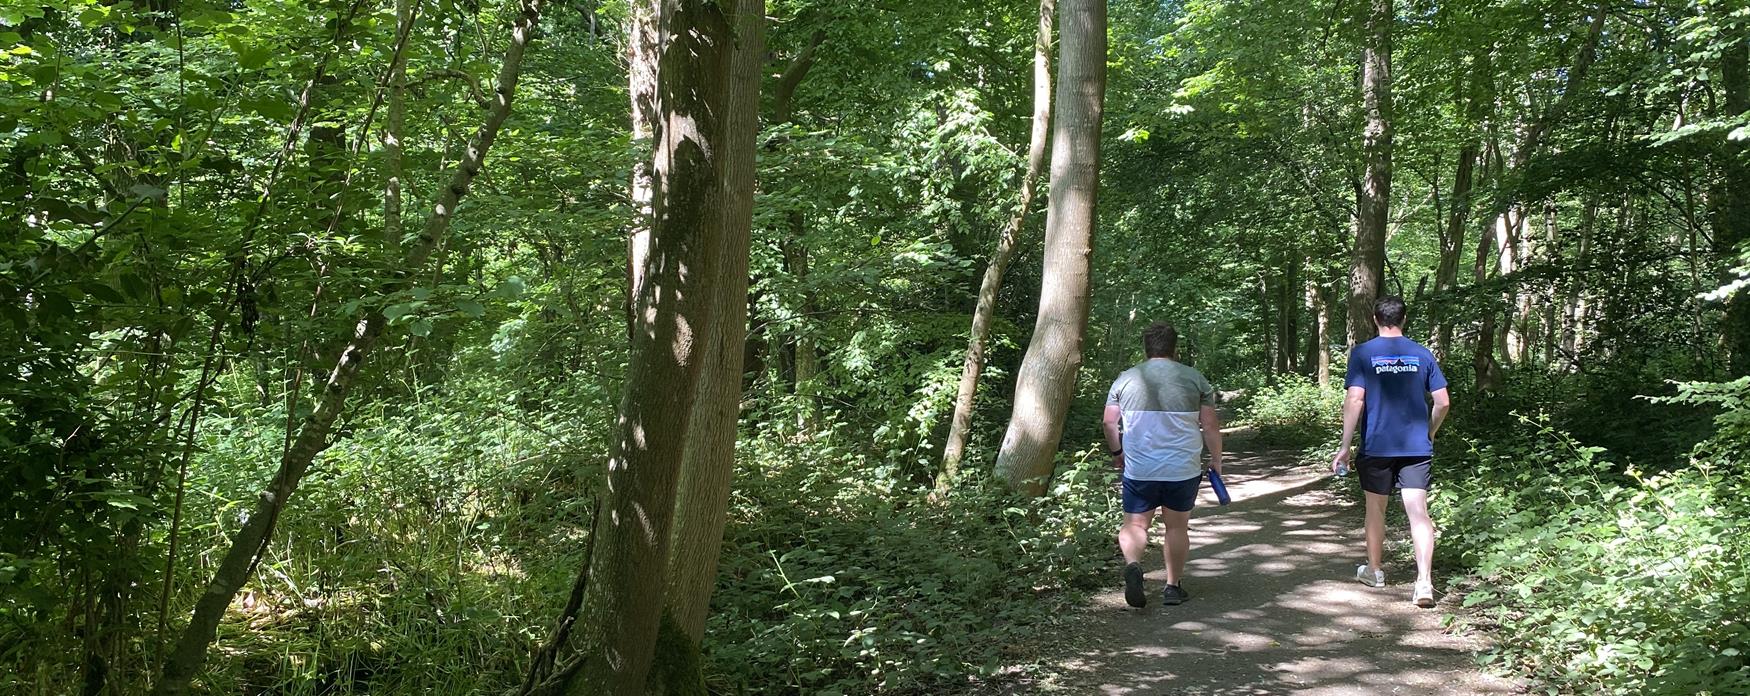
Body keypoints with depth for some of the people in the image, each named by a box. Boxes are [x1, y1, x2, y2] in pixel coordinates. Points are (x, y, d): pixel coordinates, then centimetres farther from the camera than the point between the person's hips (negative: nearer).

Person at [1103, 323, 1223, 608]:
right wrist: (1216, 459, 12)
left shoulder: (1125, 379, 3)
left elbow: (1109, 423, 7)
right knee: (1177, 526, 13)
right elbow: (1210, 425, 0)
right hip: (1183, 469, 0)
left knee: (1135, 523, 9)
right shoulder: (1195, 379, 1)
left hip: (1138, 468, 0)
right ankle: (1173, 587, 16)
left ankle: (1132, 564, -17)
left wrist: (1117, 452, 22)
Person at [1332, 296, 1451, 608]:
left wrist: (1345, 446, -11)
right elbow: (1443, 402, 3)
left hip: (1377, 446, -1)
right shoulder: (1422, 354, 4)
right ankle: (1424, 582, -14)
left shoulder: (1363, 353, -5)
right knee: (1418, 511, -3)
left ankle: (1374, 570, 30)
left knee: (1376, 508, 15)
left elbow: (1355, 400, -13)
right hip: (1417, 447, 1)